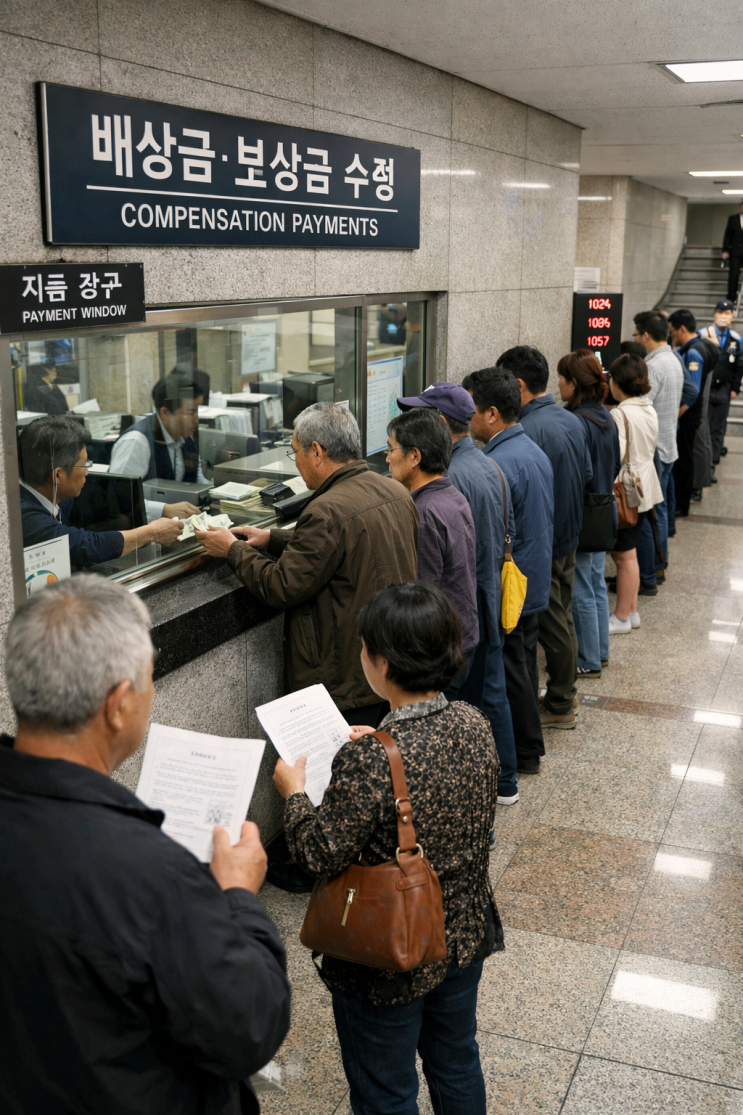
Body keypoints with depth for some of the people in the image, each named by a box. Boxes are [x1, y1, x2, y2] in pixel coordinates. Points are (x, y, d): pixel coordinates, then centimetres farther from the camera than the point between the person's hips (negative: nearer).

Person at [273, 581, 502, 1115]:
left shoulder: (369, 761, -34)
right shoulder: (474, 725, -12)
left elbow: (324, 854, -23)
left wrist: (294, 791, -7)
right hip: (465, 933, 7)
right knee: (457, 1061, 30)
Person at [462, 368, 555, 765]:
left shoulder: (498, 464, -23)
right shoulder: (535, 451, 8)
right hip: (534, 582, 10)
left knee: (510, 669, 3)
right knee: (524, 660, 19)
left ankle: (524, 753, 15)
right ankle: (529, 744, 31)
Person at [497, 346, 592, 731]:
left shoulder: (529, 429, -24)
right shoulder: (572, 420, 5)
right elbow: (587, 475, 13)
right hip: (569, 535, 9)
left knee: (552, 623, 3)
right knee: (563, 616, 19)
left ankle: (558, 706, 15)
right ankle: (565, 690, 32)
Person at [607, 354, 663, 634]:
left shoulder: (620, 414, -21)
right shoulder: (650, 410, 6)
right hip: (645, 488, 9)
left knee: (623, 556, 1)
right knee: (628, 553, 18)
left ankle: (621, 618, 11)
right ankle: (631, 611, 27)